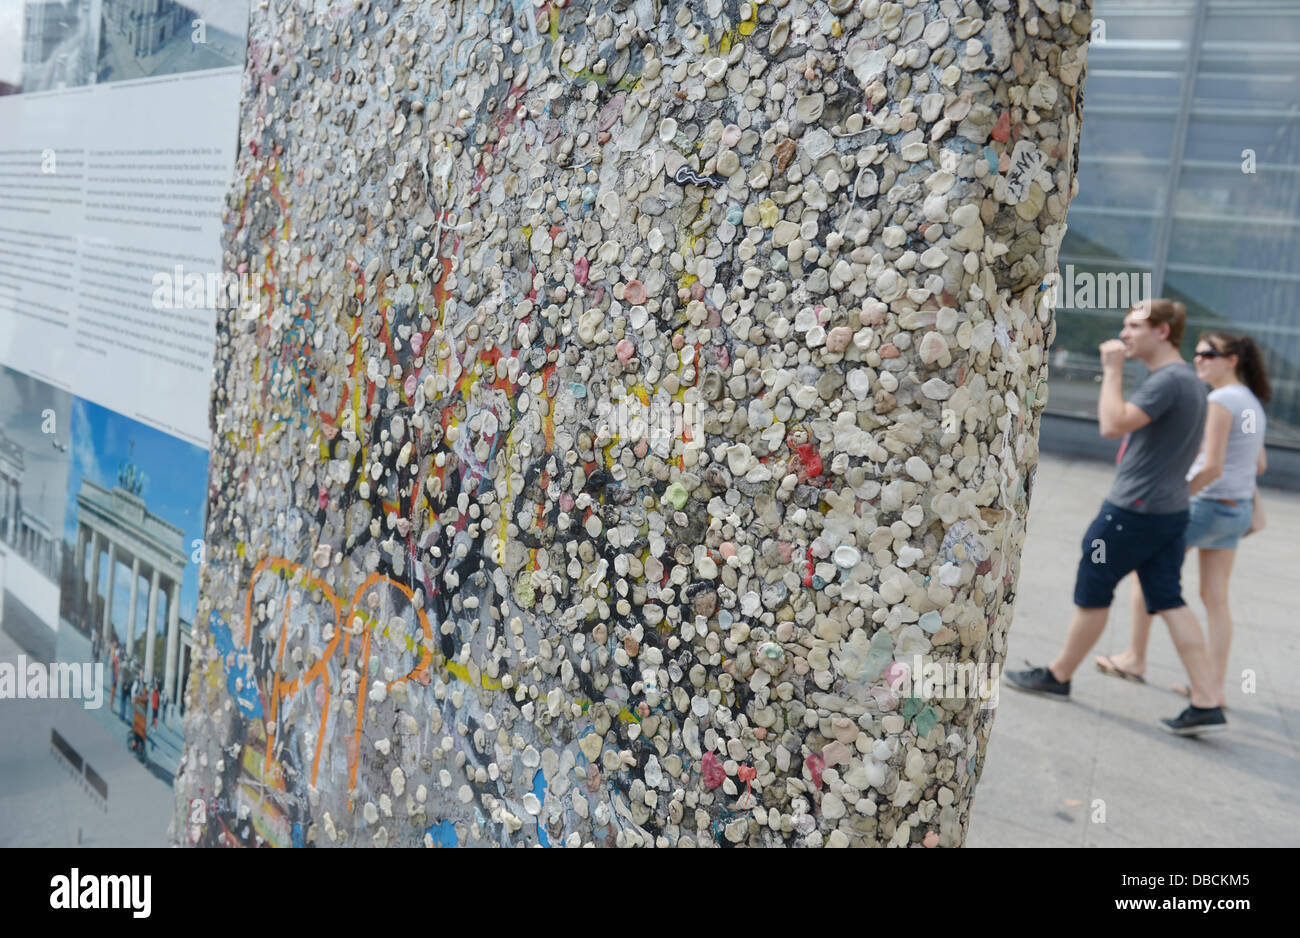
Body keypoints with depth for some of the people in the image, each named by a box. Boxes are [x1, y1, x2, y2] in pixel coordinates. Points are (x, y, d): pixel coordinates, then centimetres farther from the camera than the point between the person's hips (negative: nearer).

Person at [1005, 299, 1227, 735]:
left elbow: (1113, 425, -27)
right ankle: (1206, 704, 6)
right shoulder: (1188, 379, 14)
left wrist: (1112, 369, -19)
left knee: (1092, 593, 6)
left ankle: (1058, 675, 22)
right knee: (1169, 601, 8)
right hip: (1170, 511, 9)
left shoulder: (1168, 380, -18)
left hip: (1132, 510, -9)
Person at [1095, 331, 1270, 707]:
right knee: (1215, 598, 10)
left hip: (1207, 505, -8)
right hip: (1239, 510, 8)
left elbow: (1211, 468, -22)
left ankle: (1134, 659, 20)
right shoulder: (1252, 403, 10)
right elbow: (1259, 465, 17)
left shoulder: (1220, 401, -17)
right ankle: (1216, 686, 13)